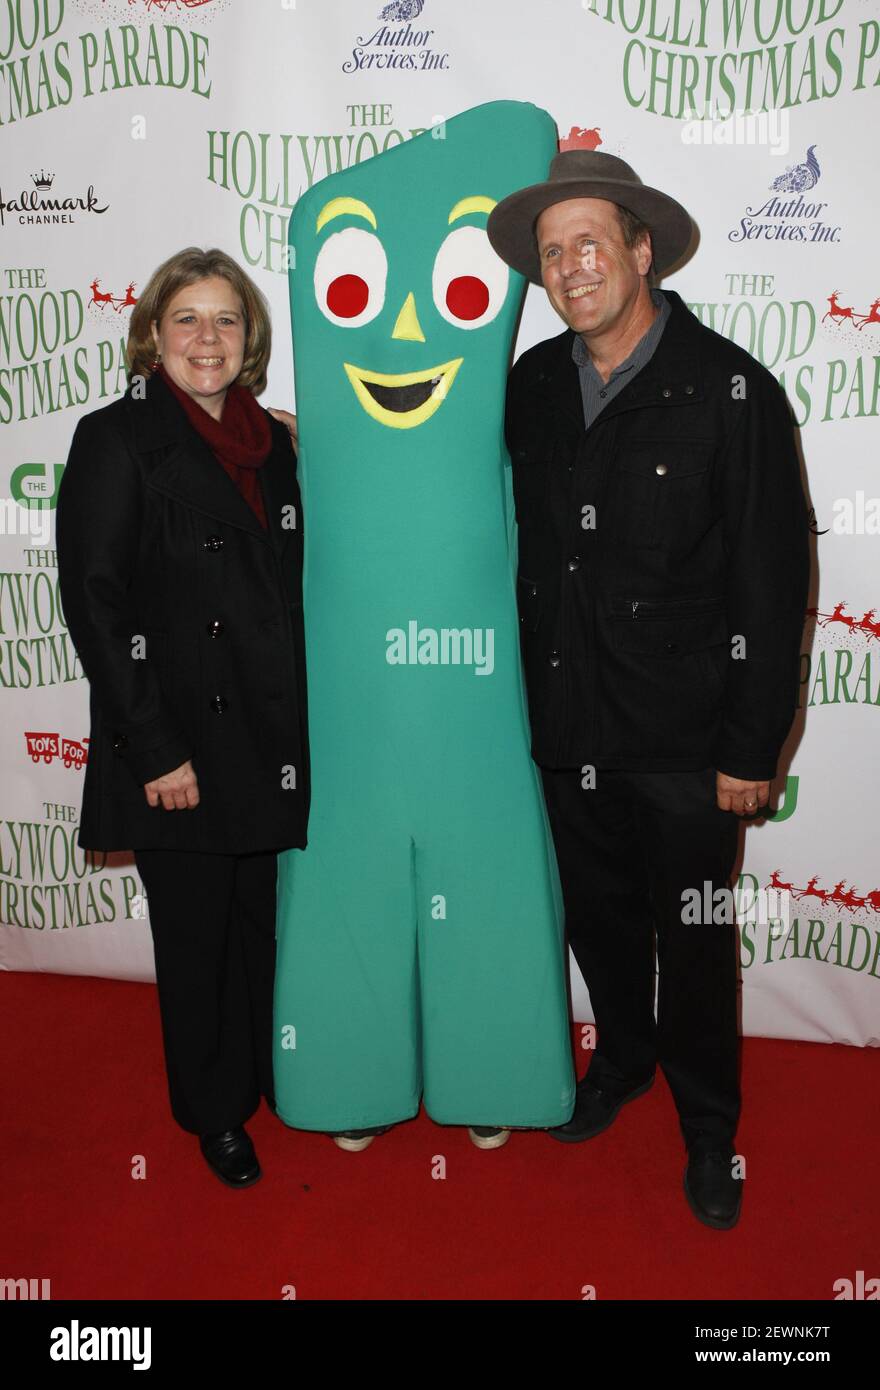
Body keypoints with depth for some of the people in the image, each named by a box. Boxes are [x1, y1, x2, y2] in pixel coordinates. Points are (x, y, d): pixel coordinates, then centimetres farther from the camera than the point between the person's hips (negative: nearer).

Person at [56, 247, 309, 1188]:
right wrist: (154, 749, -15)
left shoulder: (269, 442, 10)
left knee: (257, 922, 16)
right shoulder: (116, 439, -7)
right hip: (178, 750, -5)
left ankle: (257, 1078, 39)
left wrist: (294, 733, 9)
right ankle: (214, 1112, 31)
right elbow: (92, 601, -12)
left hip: (266, 744, 5)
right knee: (195, 935, 9)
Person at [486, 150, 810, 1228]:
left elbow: (772, 581, -11)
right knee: (597, 915, 20)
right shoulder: (531, 384, 3)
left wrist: (751, 750, -11)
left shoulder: (731, 389, -12)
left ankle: (709, 1127, 36)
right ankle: (623, 1057, 48)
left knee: (693, 939, 11)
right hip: (566, 729, 4)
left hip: (684, 737, -4)